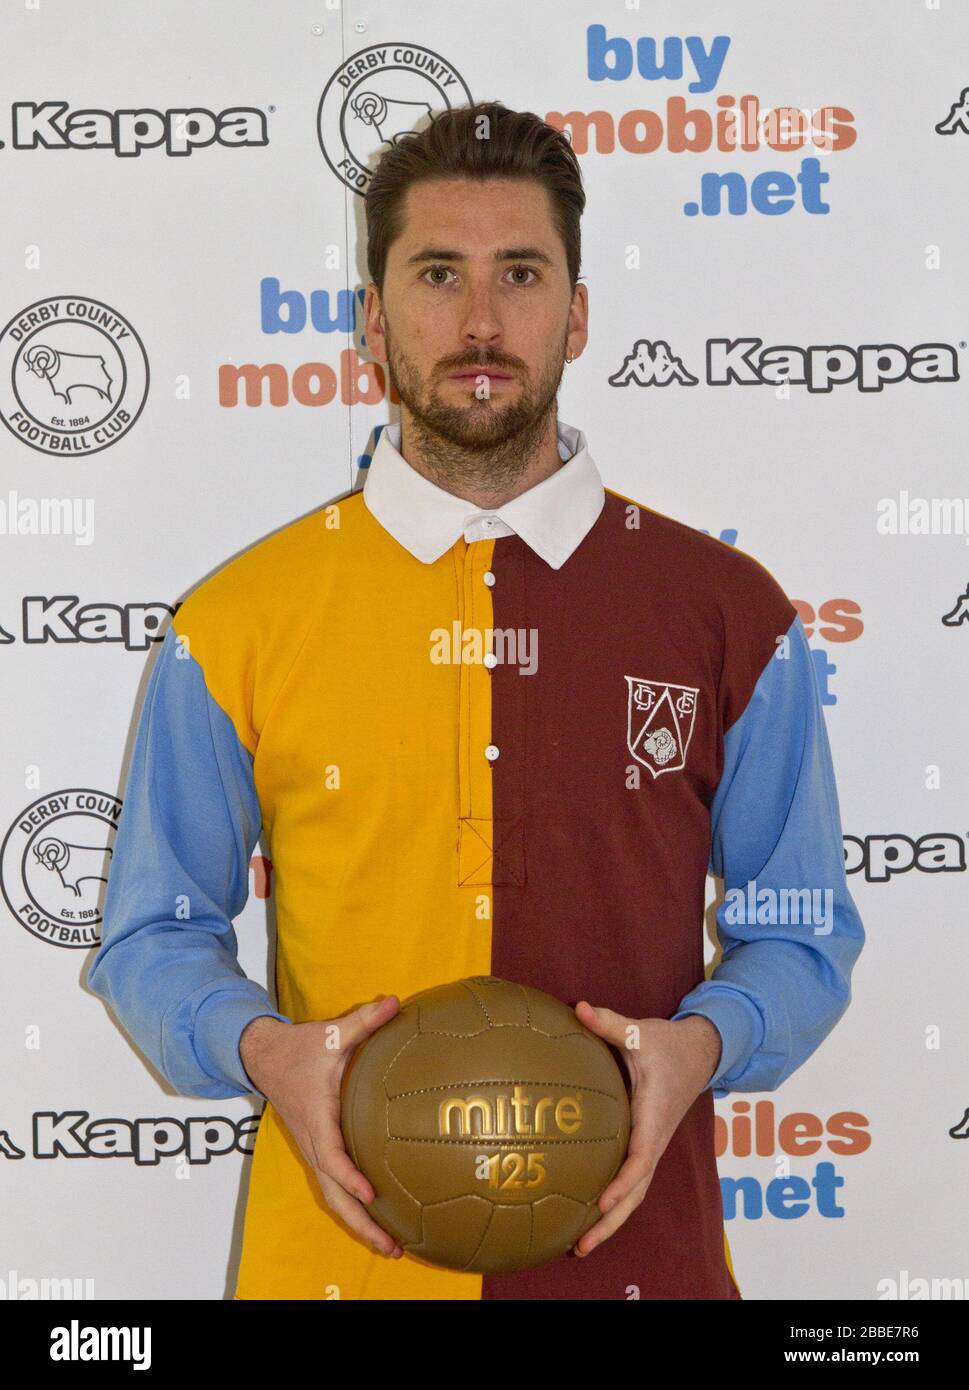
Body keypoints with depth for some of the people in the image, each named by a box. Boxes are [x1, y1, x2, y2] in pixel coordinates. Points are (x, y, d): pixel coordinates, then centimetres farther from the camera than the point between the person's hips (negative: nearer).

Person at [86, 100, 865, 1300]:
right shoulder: (238, 622, -2)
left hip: (635, 1245, 1)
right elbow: (155, 937, 4)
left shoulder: (729, 615, 0)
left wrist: (700, 1045, -13)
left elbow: (801, 933, 6)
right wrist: (264, 1050, -15)